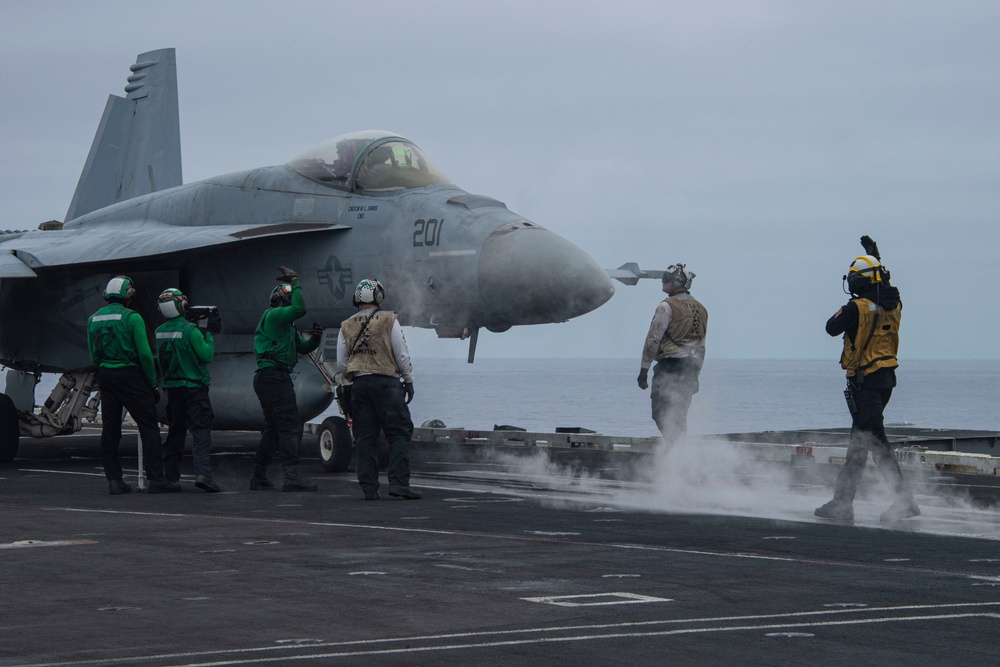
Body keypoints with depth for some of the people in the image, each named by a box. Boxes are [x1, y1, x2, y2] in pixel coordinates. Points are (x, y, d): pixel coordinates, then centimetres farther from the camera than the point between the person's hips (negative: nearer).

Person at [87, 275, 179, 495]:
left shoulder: (94, 319, 9)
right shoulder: (131, 318, -9)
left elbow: (94, 355, 14)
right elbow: (144, 354, -11)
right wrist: (152, 382, -3)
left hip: (105, 376, 6)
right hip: (130, 376, -6)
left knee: (110, 430, 9)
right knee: (148, 427, -1)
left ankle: (114, 480, 7)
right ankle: (155, 479, -5)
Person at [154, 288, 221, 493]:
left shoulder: (160, 332, 4)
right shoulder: (190, 330, -16)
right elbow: (207, 355, -13)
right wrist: (208, 336, -2)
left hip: (172, 387, 6)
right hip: (193, 386, -6)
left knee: (176, 430, 16)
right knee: (201, 429, -8)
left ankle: (170, 474, 19)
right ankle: (203, 473, -21)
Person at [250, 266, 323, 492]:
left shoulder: (286, 325, 25)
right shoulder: (273, 315, -7)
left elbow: (302, 347, 24)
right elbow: (299, 309, -23)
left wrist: (315, 338, 4)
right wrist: (295, 282, -14)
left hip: (266, 378, 11)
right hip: (275, 377, -11)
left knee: (273, 428, 14)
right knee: (290, 426, -15)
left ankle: (259, 477, 16)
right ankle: (292, 476, -21)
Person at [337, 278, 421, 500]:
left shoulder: (347, 326, 10)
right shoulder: (389, 321, -1)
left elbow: (341, 363, 10)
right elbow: (402, 355, -2)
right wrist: (409, 381, 9)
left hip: (359, 384, 4)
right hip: (386, 382, -4)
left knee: (365, 438, 5)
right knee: (399, 433, -3)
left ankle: (369, 487, 1)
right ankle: (398, 482, -14)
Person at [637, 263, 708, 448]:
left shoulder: (667, 306, -8)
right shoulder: (701, 309, 16)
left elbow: (653, 339, -12)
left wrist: (644, 369, -9)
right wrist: (695, 374, 22)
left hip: (669, 365, -7)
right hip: (691, 367, 7)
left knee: (662, 414, -8)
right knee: (679, 416, 13)